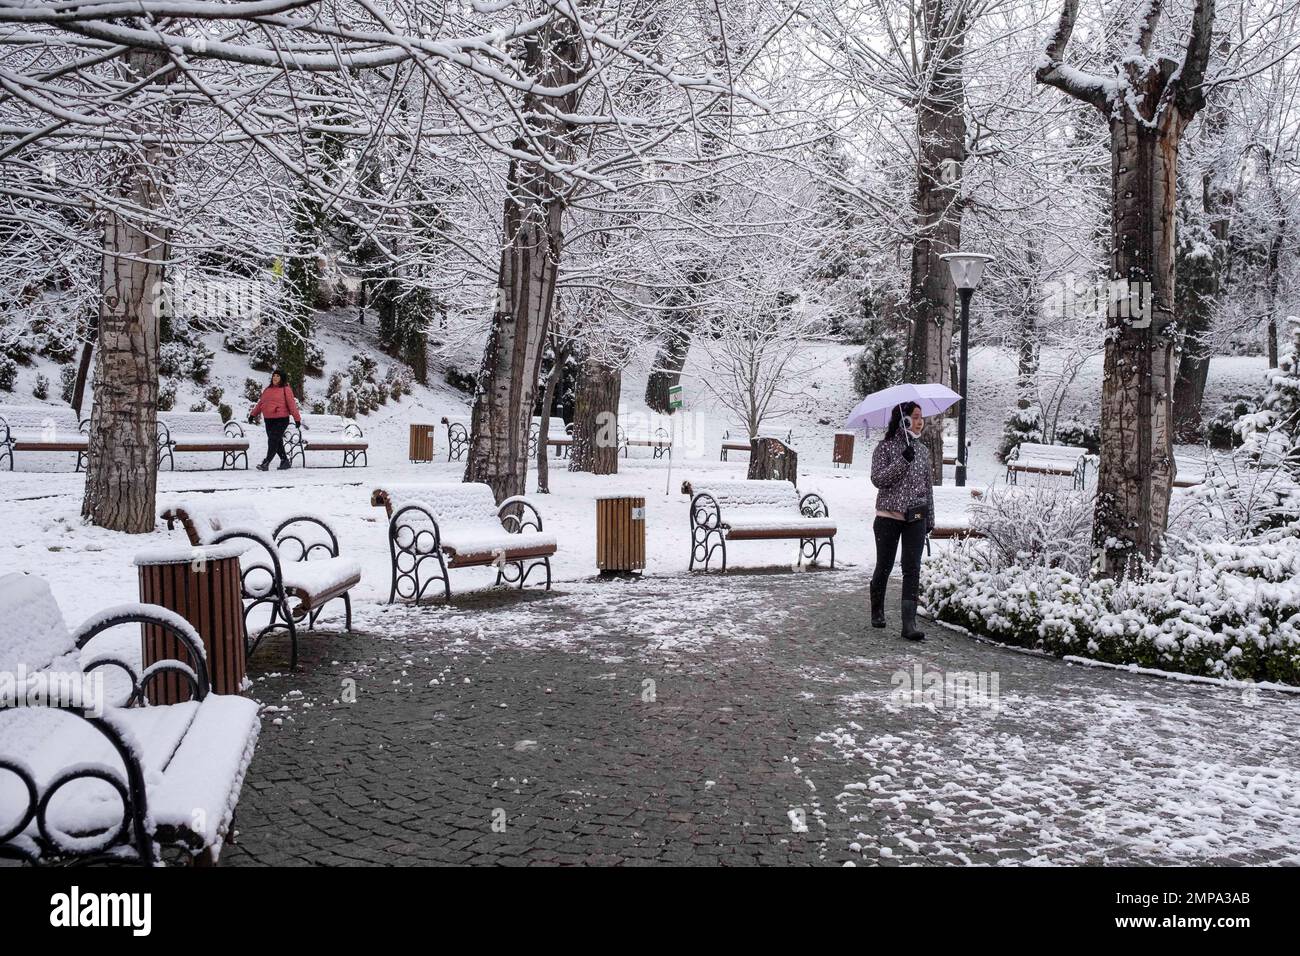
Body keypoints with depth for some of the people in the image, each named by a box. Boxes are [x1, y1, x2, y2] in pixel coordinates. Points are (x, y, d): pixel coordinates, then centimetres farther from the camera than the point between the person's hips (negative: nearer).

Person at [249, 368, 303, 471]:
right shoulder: (267, 389, 16)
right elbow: (260, 403, 21)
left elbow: (292, 404, -6)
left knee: (273, 441, -10)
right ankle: (285, 461, 21)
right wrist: (253, 414, 17)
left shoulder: (286, 389, -2)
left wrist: (297, 418, -10)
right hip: (268, 420, 6)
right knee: (277, 442, 9)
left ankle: (266, 463, -12)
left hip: (281, 420, -6)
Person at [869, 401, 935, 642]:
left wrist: (930, 518, 13)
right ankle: (877, 612, 30)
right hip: (889, 517, -3)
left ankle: (909, 624, -9)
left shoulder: (923, 451, 11)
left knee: (912, 570, -7)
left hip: (916, 518, 3)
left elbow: (927, 485, 15)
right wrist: (902, 461, -22)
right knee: (884, 567, 8)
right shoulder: (885, 447, -2)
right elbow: (878, 479, -12)